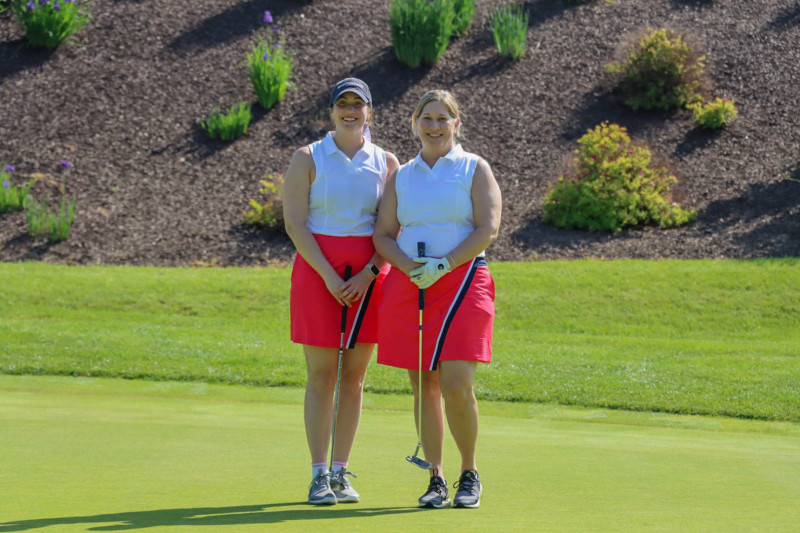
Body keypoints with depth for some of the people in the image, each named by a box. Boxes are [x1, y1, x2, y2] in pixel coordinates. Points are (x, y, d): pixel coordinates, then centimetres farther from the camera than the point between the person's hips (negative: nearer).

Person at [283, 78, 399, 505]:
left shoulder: (386, 163, 7)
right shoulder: (307, 159, 1)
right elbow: (294, 223, -6)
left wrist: (368, 274, -11)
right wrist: (329, 276, -14)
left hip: (369, 275, 2)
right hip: (316, 271, -2)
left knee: (354, 377, 4)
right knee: (321, 377, -3)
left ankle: (341, 473, 11)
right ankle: (319, 475, 2)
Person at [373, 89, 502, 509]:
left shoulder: (474, 169, 5)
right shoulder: (401, 177, 15)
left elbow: (488, 228, -5)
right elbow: (383, 234, 11)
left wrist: (443, 265, -16)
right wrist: (409, 267, -10)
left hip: (462, 281, -3)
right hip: (407, 286, 3)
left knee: (456, 387, -13)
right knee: (423, 387, 2)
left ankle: (470, 475, 4)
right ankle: (436, 479, 9)